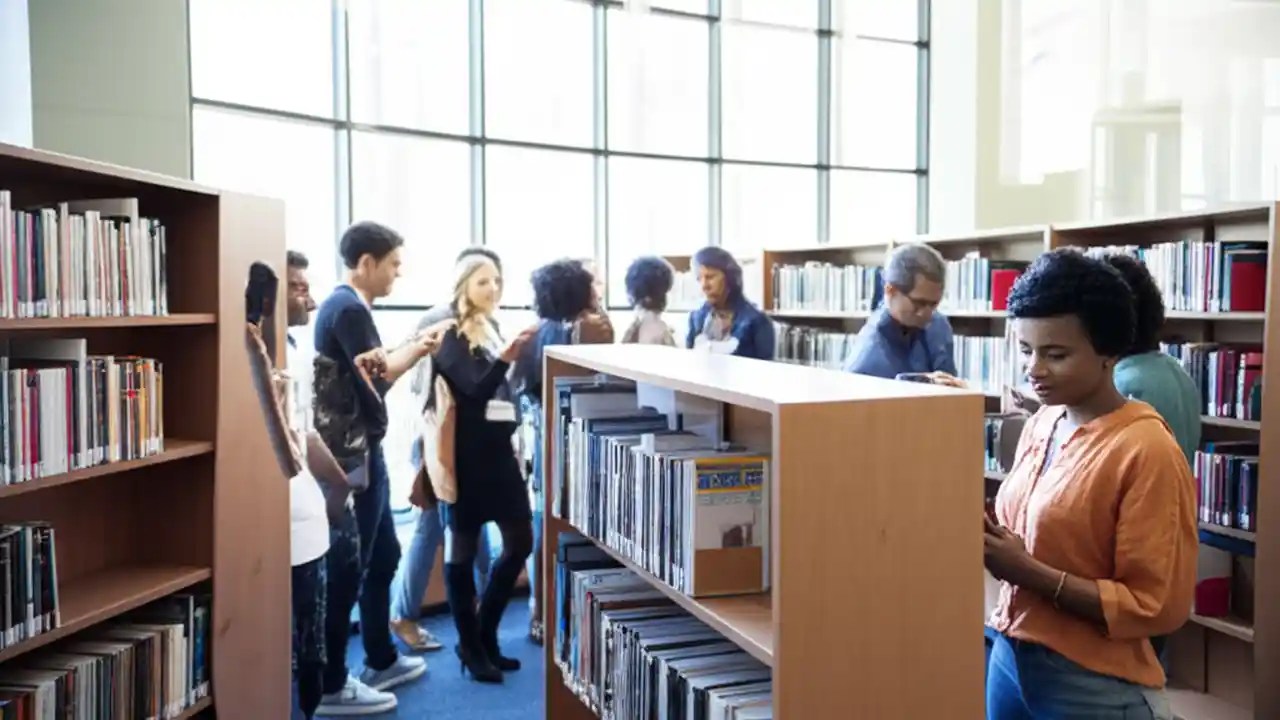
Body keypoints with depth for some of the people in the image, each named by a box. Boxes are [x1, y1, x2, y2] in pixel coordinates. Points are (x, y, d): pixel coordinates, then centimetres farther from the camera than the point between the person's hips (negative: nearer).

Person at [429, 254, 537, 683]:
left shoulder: (491, 331, 16)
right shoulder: (450, 337, -7)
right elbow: (475, 389, -21)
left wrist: (511, 445, 17)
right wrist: (506, 357, -38)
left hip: (497, 451, 8)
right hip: (467, 456, -8)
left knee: (520, 541, 7)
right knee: (462, 551, 1)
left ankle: (485, 633, 21)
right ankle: (471, 647, 12)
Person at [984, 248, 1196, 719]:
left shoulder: (1147, 451, -18)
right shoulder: (1040, 424, 3)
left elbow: (1158, 606, -17)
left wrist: (1030, 572, -22)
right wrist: (989, 540, -7)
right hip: (1009, 656, 6)